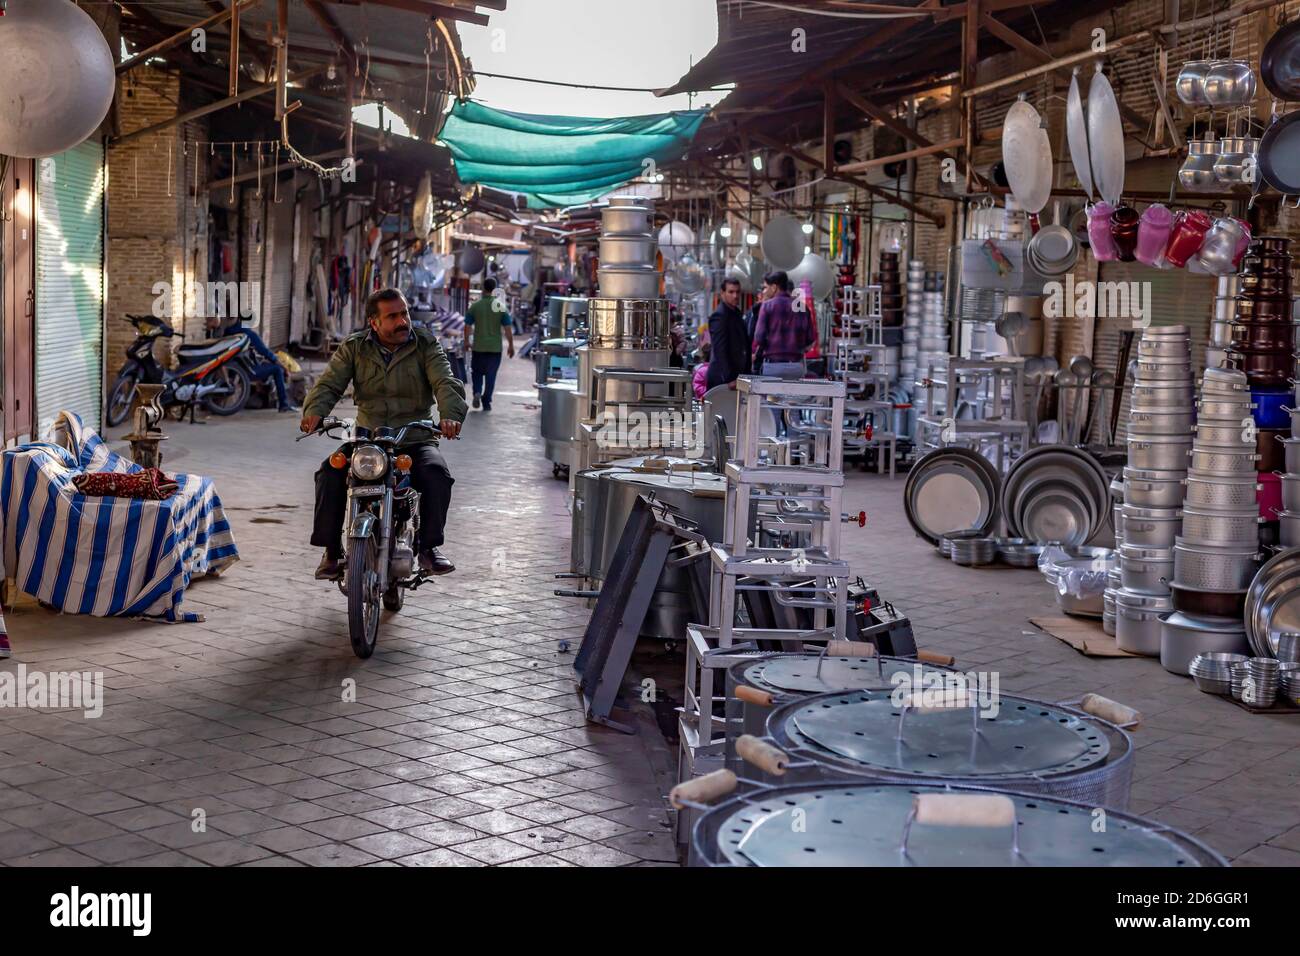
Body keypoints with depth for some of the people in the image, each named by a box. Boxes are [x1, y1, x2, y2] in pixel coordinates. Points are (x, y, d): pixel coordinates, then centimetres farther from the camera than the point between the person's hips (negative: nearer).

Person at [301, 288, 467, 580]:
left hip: (415, 439, -1)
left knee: (437, 474, -30)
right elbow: (329, 383, -3)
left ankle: (429, 546, -13)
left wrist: (450, 415, -35)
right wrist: (314, 410, -27)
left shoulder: (426, 345, 1)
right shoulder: (354, 347, 6)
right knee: (330, 473, -23)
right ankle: (332, 550, -9)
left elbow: (446, 383, -12)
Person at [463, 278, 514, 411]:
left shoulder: (475, 306, -5)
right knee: (490, 375, 8)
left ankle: (477, 392, -6)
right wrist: (511, 346, 2)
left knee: (477, 372, 17)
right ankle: (486, 403, 8)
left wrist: (466, 341, 12)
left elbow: (467, 326, -2)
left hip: (478, 346, 0)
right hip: (495, 347, 0)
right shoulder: (501, 307, -6)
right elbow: (508, 328, -7)